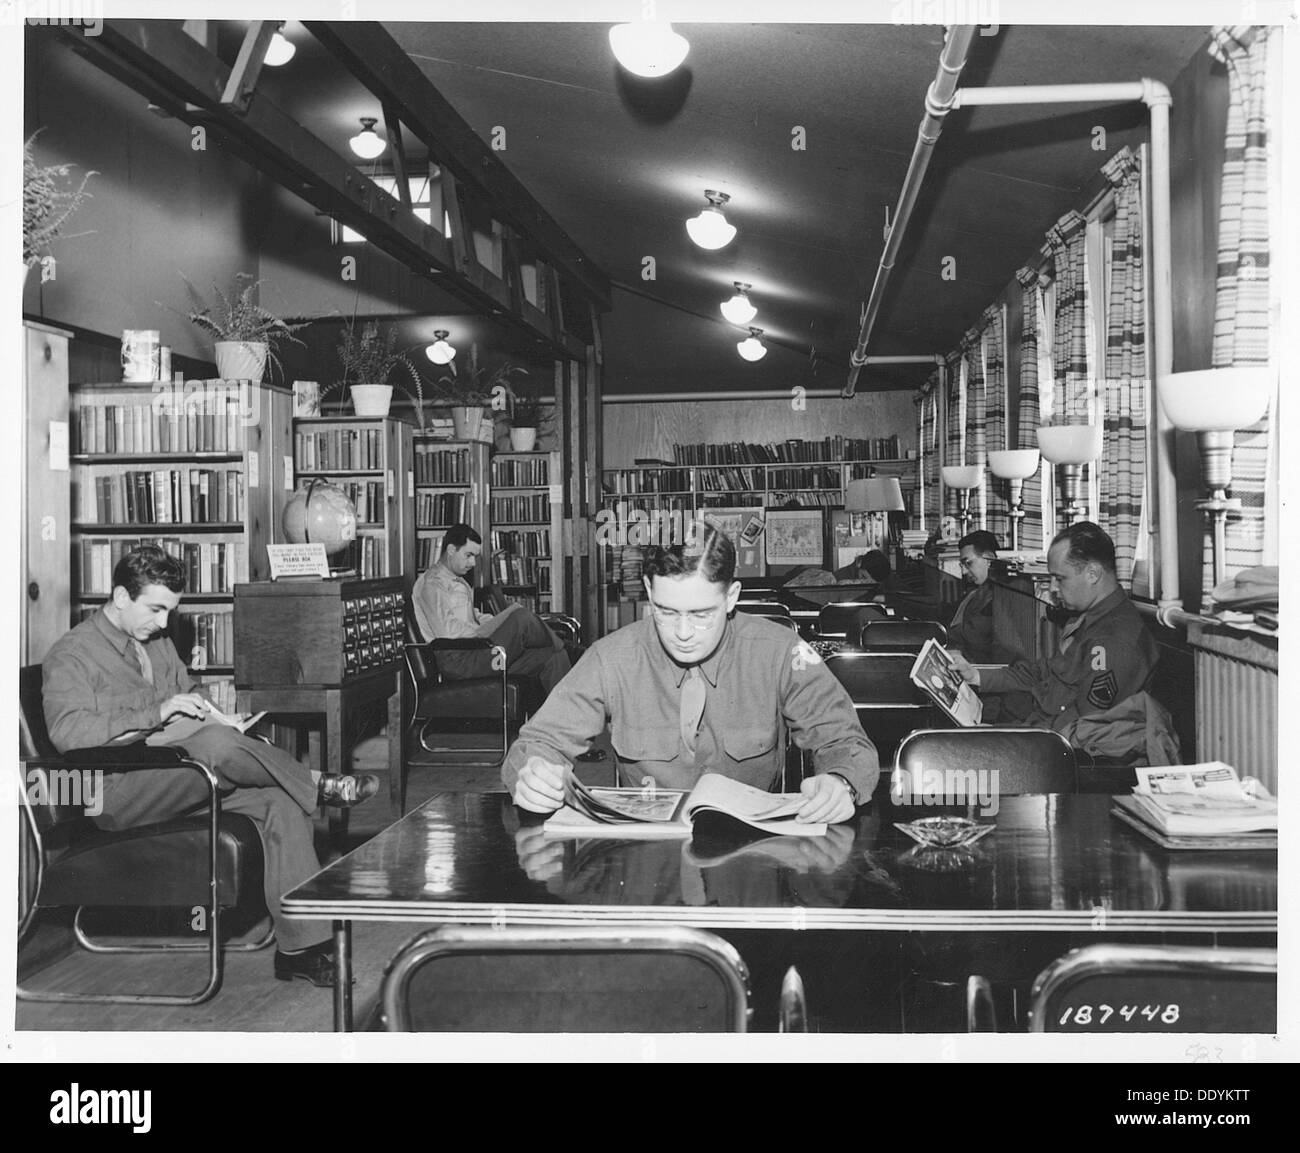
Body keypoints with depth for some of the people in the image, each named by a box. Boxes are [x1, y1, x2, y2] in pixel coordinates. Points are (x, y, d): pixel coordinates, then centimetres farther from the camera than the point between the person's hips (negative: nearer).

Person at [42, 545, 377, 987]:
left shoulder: (158, 643, 20)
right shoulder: (70, 655, -4)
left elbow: (188, 694, 32)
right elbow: (67, 731, -19)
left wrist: (198, 706, 6)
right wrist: (158, 712, -23)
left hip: (178, 780, 7)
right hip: (119, 792, -7)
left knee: (280, 798, -19)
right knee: (214, 743, -37)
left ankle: (300, 946, -20)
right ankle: (318, 786, -16)